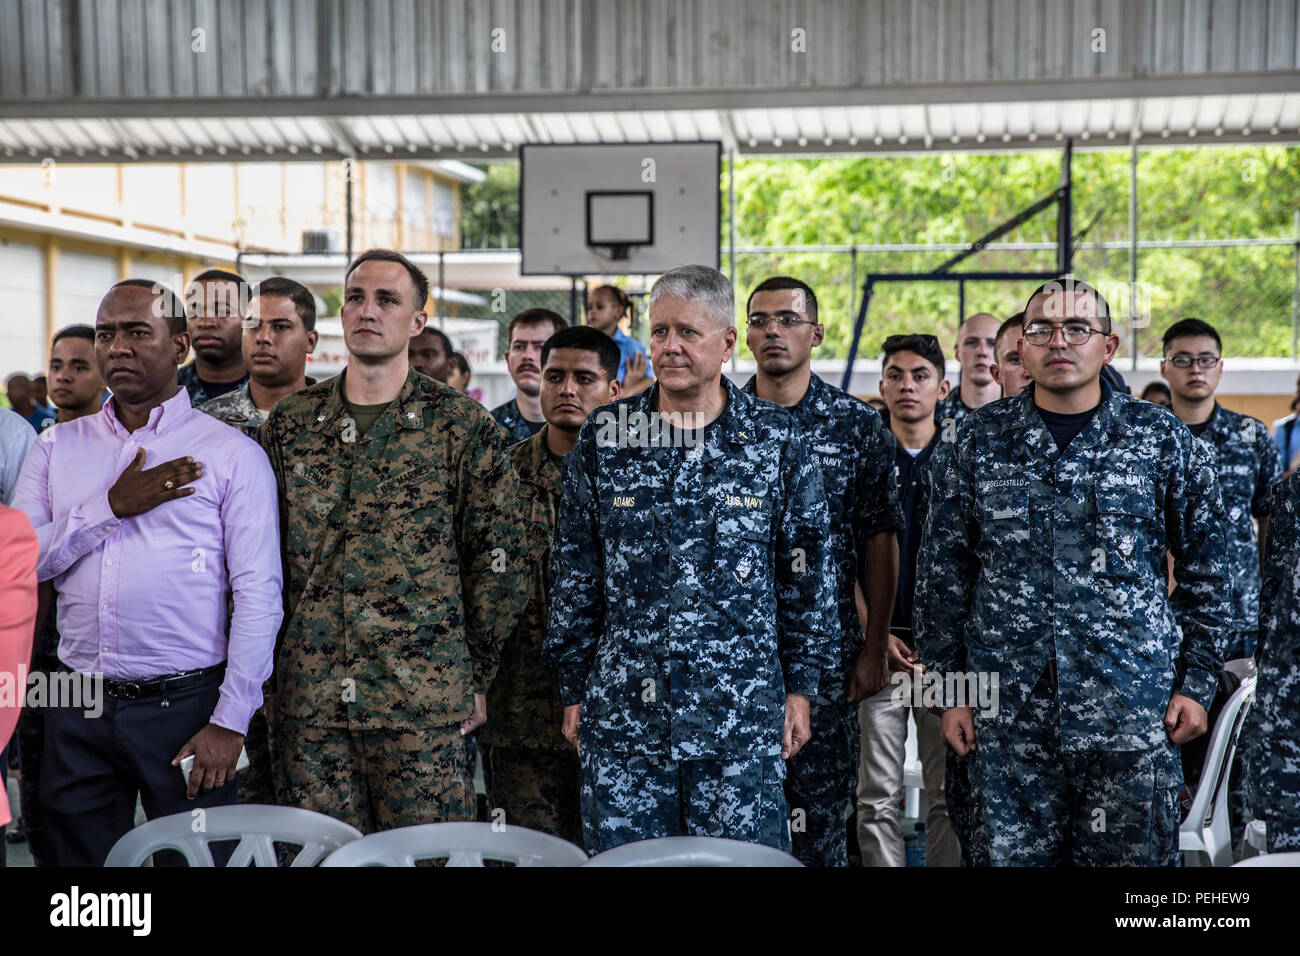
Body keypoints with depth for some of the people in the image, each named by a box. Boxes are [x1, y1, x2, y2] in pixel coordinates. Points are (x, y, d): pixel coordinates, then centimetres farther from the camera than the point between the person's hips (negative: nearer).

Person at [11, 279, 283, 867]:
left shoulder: (232, 454, -2)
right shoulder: (57, 447, 11)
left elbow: (258, 595, -7)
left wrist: (231, 721, -12)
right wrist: (111, 506, -10)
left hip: (184, 705, -3)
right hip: (78, 708, 4)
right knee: (74, 856, 12)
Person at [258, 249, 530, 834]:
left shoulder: (462, 427, -1)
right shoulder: (288, 424, 8)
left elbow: (498, 561, 1)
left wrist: (474, 675, 0)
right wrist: (269, 675, 9)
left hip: (423, 702, -2)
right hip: (308, 697, 3)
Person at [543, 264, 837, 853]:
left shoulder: (776, 439, 1)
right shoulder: (604, 436, 3)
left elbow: (805, 567, 4)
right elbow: (574, 570, 7)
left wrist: (800, 687, 3)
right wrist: (573, 690, 7)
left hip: (742, 716, -1)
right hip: (622, 714, 1)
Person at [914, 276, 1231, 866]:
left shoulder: (1163, 440, 3)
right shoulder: (977, 443, 4)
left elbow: (1206, 572, 8)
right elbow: (941, 576, 7)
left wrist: (1196, 684, 3)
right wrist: (950, 688, 4)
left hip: (1132, 713, -1)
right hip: (1008, 718, 1)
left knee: (1131, 856, 4)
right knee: (1014, 855, 8)